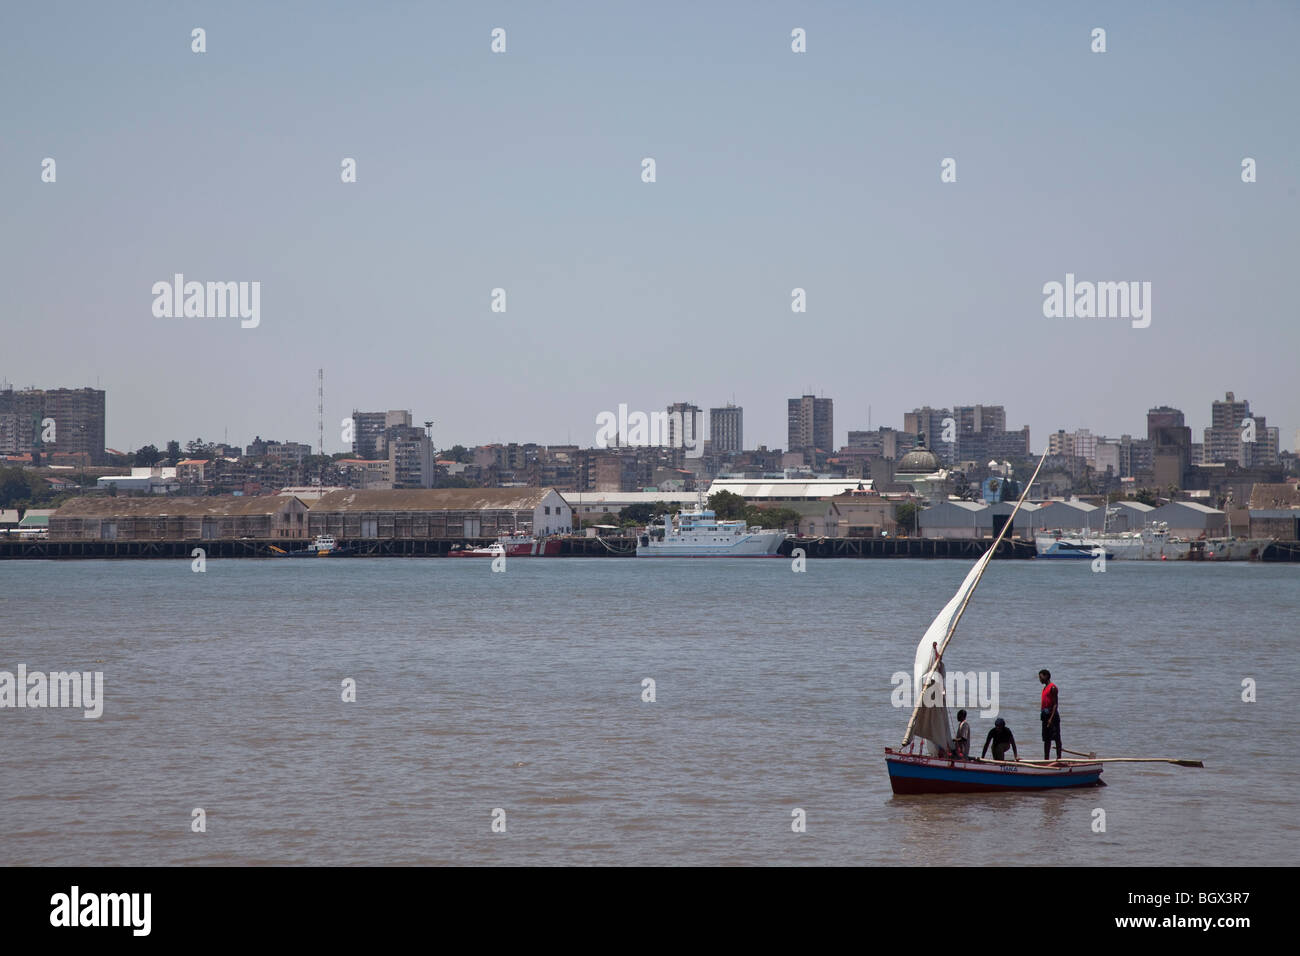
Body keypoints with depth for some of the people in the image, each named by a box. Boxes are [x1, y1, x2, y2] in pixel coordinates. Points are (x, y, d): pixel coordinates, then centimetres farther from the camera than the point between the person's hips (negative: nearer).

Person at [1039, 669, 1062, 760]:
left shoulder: (1053, 688, -11)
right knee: (1046, 739, 11)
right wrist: (1043, 714, 18)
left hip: (1052, 714, -9)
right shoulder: (1045, 688, 16)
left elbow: (1055, 704, -15)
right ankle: (1046, 759, 15)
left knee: (1056, 737, -7)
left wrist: (1051, 718, -20)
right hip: (1045, 715, 9)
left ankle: (1059, 757, -8)